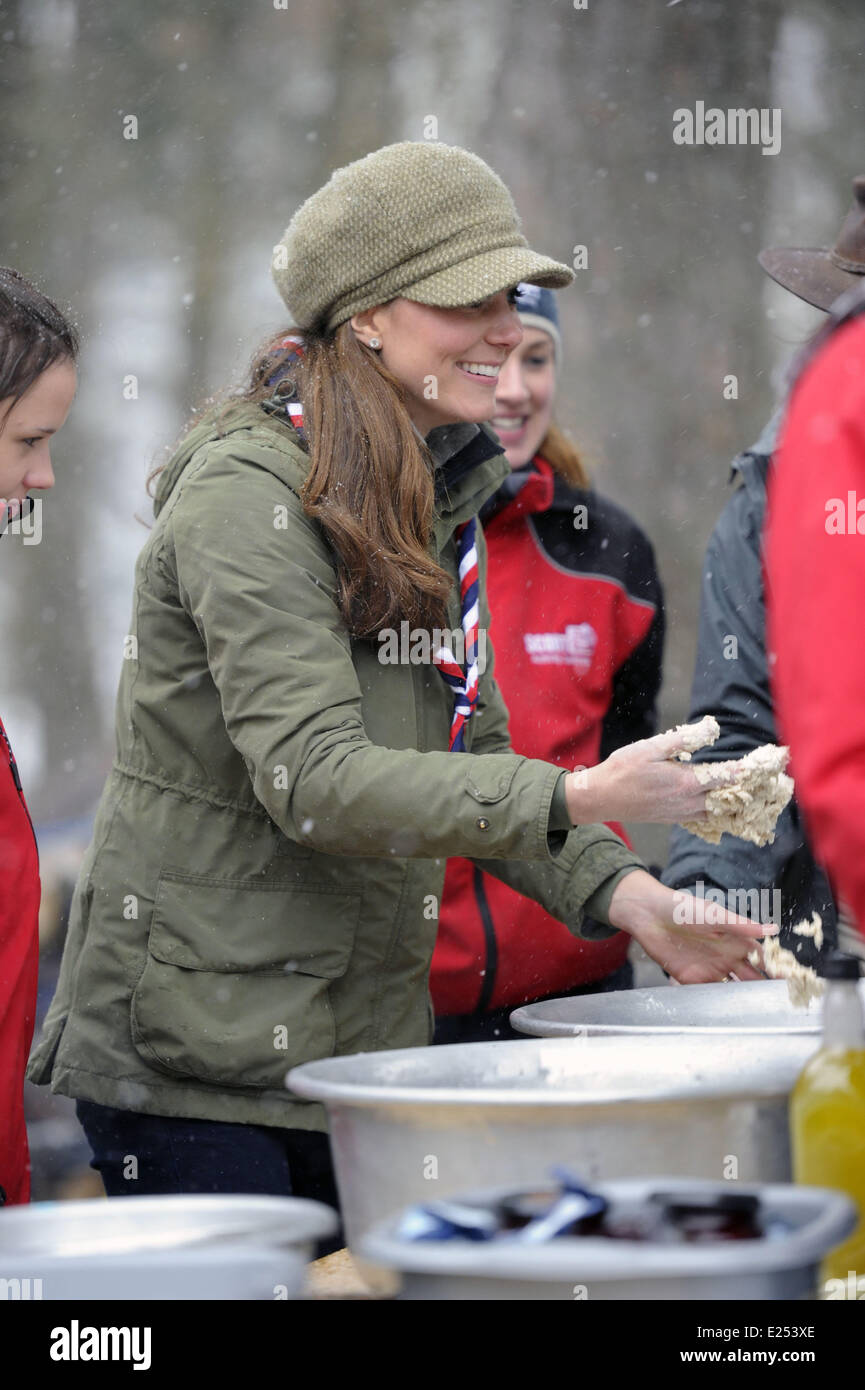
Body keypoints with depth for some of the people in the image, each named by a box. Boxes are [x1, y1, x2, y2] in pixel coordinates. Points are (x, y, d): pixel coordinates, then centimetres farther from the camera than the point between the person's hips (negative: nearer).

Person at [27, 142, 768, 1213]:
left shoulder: (436, 503, 11)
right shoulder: (246, 493, -16)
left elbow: (470, 760, 12)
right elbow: (314, 780, -26)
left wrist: (622, 895, -3)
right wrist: (578, 798, -29)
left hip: (368, 1044, 8)